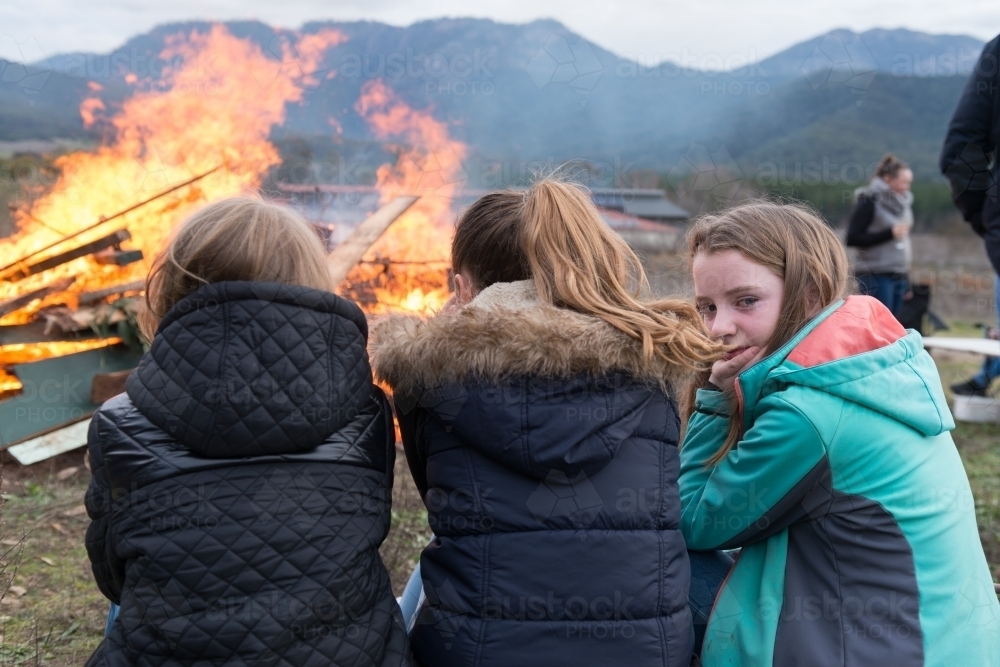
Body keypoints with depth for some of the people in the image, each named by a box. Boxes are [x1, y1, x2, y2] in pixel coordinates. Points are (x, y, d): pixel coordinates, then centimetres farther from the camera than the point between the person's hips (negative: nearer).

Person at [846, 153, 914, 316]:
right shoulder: (870, 200, -8)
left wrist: (907, 278, 18)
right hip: (876, 277, -7)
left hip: (899, 276, 7)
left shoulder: (903, 202, 13)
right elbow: (852, 238, -12)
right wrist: (890, 233, -18)